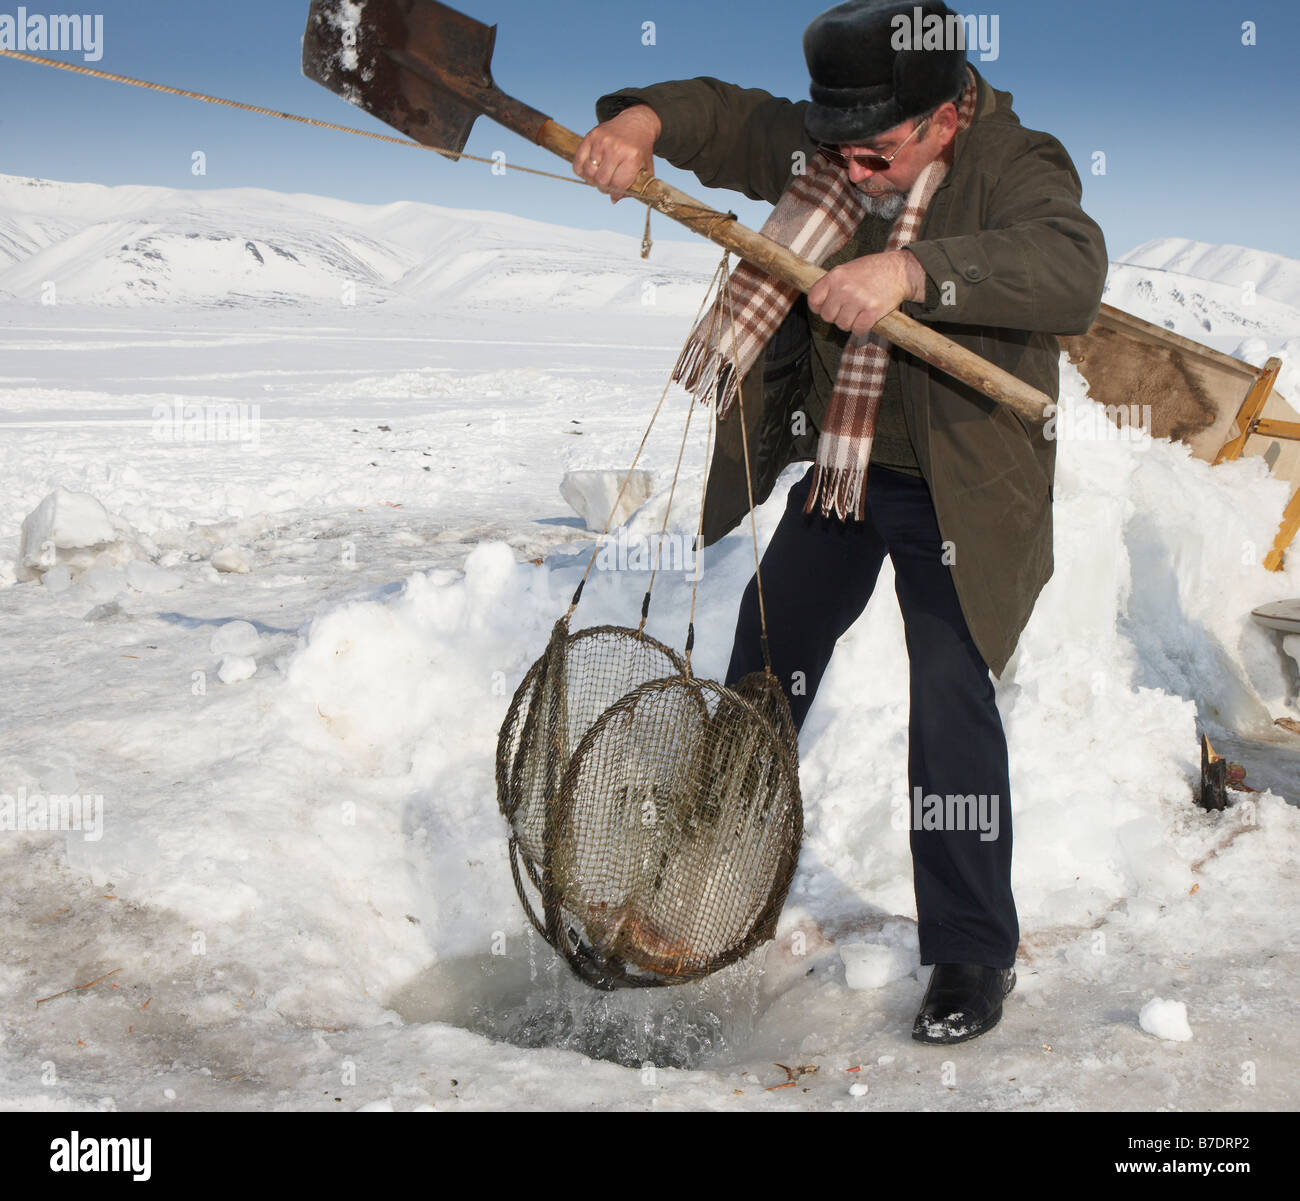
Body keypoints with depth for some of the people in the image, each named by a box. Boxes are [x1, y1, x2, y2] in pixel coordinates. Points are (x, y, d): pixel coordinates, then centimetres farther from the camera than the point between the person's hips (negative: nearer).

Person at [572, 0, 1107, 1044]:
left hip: (955, 495, -6)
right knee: (766, 663, 18)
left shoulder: (1018, 168, -18)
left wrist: (912, 271, -48)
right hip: (835, 473, 7)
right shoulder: (827, 150, 0)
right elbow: (729, 116, 8)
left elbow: (1072, 270, -36)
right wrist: (645, 119, -15)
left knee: (950, 697, -11)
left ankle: (975, 951, 5)